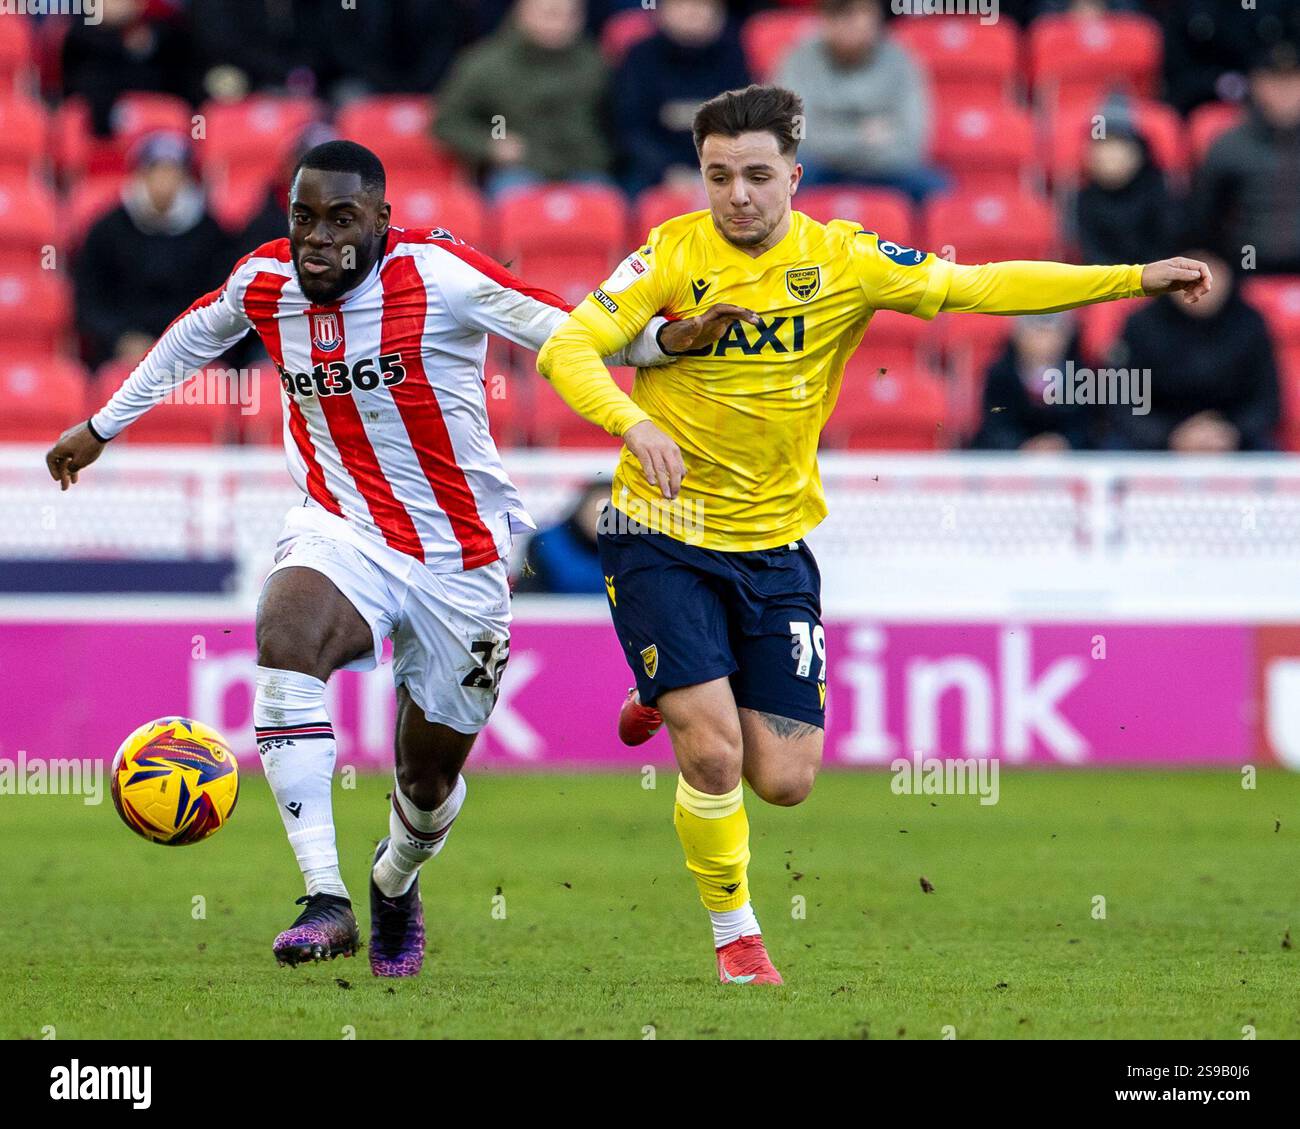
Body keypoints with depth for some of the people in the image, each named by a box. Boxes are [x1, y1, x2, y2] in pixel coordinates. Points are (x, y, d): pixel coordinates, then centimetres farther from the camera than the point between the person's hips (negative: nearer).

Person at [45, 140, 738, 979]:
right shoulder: (265, 282, -1)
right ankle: (326, 900, -36)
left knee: (430, 780, 9)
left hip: (460, 562, -2)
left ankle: (396, 880, 48)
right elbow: (195, 335, 21)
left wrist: (662, 339, -35)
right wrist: (102, 427, 31)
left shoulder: (440, 273, -15)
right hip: (342, 533, 2)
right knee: (286, 635, -34)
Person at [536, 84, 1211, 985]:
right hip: (660, 539, -3)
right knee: (713, 756, -15)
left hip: (775, 547, 3)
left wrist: (1134, 279, -6)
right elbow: (567, 349, -16)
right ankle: (734, 931, 12)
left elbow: (980, 287, -1)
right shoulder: (673, 254, -10)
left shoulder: (843, 259, -3)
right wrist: (633, 422, -36)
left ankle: (674, 700, 33)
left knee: (785, 780, 0)